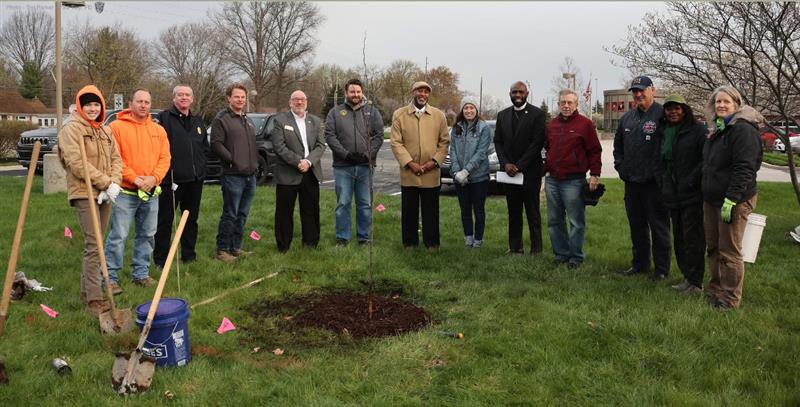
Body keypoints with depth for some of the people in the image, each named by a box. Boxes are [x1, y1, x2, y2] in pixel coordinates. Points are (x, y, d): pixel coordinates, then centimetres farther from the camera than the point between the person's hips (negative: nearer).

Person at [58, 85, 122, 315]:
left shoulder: (105, 130, 15)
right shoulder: (71, 129, -6)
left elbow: (116, 158, 10)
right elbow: (77, 163, -15)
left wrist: (114, 183, -8)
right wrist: (106, 183, -16)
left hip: (105, 195, 7)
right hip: (84, 194, -7)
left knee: (96, 244, 13)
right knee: (93, 246, -11)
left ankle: (87, 290, 25)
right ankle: (94, 299, -8)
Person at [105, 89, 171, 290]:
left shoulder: (159, 130, 11)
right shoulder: (116, 127, -3)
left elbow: (165, 158, 6)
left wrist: (154, 178, -10)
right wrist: (134, 178, -16)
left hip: (151, 192, 5)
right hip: (125, 192, -5)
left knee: (146, 235, 12)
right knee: (119, 235, -4)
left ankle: (141, 273, 24)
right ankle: (110, 277, 5)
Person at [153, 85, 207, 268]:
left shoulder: (198, 121, 15)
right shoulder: (164, 117, -4)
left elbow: (205, 147, 22)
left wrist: (201, 165, 10)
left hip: (195, 178, 6)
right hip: (171, 177, -6)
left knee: (191, 218, 13)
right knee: (165, 219, 0)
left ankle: (188, 254, 24)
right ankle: (160, 258, 8)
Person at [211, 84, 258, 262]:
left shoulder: (248, 120, 20)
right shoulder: (222, 119, -5)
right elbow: (216, 144, -13)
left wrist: (255, 162, 13)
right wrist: (232, 160, -15)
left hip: (250, 175, 8)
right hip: (233, 175, -7)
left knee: (242, 215, 12)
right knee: (230, 215, -5)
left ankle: (235, 247, 22)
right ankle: (222, 250, 4)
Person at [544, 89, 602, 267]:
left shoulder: (585, 124, -2)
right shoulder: (552, 125, 14)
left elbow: (595, 151, -4)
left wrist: (595, 174, -9)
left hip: (574, 181, -6)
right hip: (552, 180, 6)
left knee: (576, 222, 0)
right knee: (554, 221, 10)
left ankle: (576, 256, 10)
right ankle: (561, 254, 20)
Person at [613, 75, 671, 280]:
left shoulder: (663, 115, -10)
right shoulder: (627, 118, 13)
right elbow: (618, 145, 24)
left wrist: (660, 172, -14)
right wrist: (620, 166, 12)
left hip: (654, 183, -7)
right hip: (631, 182, 7)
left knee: (659, 227, 2)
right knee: (636, 226, 16)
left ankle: (661, 269, 12)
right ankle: (640, 263, 29)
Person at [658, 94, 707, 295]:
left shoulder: (698, 131, -8)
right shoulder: (663, 132, 13)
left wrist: (692, 180, -19)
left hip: (692, 195, -7)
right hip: (673, 196, 7)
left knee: (693, 239, -3)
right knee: (679, 239, 14)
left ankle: (695, 282, 6)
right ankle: (687, 277, 25)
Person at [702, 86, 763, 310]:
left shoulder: (743, 129, -14)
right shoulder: (718, 129, 16)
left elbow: (744, 168, -21)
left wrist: (731, 199, -25)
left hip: (734, 201, -9)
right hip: (711, 199, 9)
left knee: (729, 252, -1)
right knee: (713, 248, 15)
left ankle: (729, 299, 10)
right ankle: (715, 290, 28)